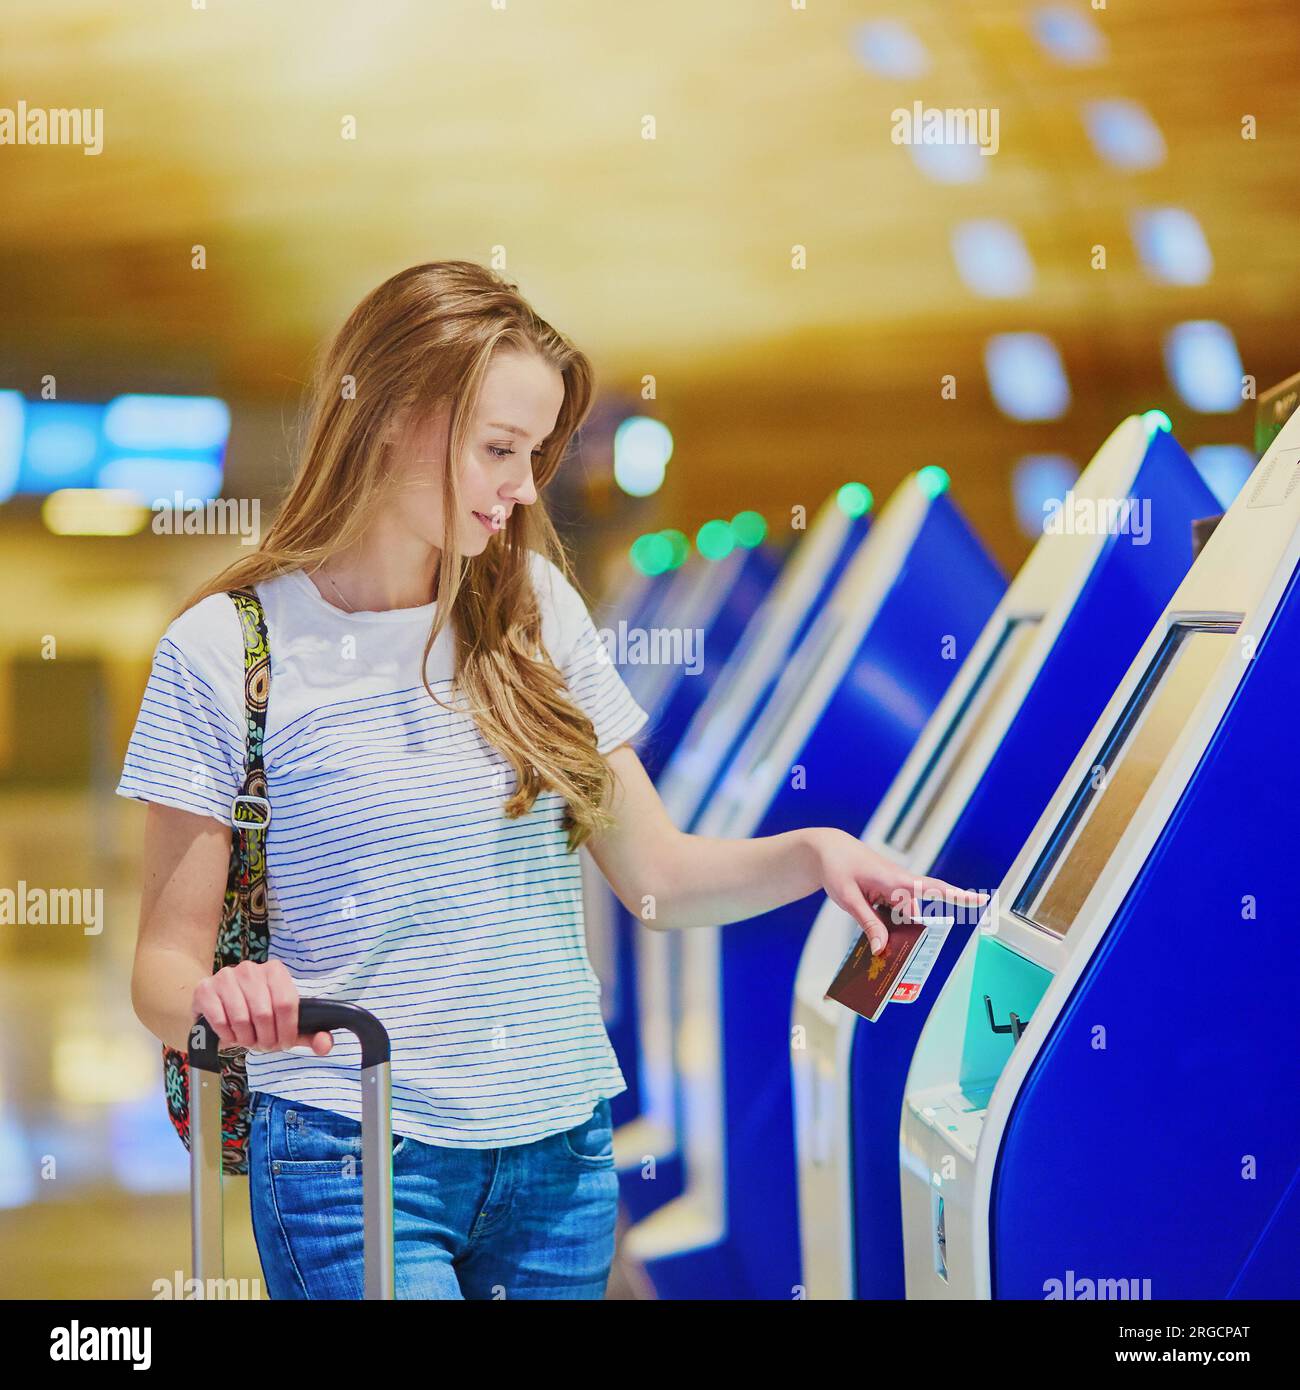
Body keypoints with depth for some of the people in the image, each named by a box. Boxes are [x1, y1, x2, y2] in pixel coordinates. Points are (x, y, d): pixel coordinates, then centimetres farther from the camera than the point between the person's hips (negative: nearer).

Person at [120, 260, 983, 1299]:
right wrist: (213, 1002, -27)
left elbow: (655, 874, 10)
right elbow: (166, 956, -5)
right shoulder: (225, 650, -6)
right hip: (353, 1161, -4)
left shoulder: (534, 607, 6)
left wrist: (810, 854, -8)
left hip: (564, 1149, 5)